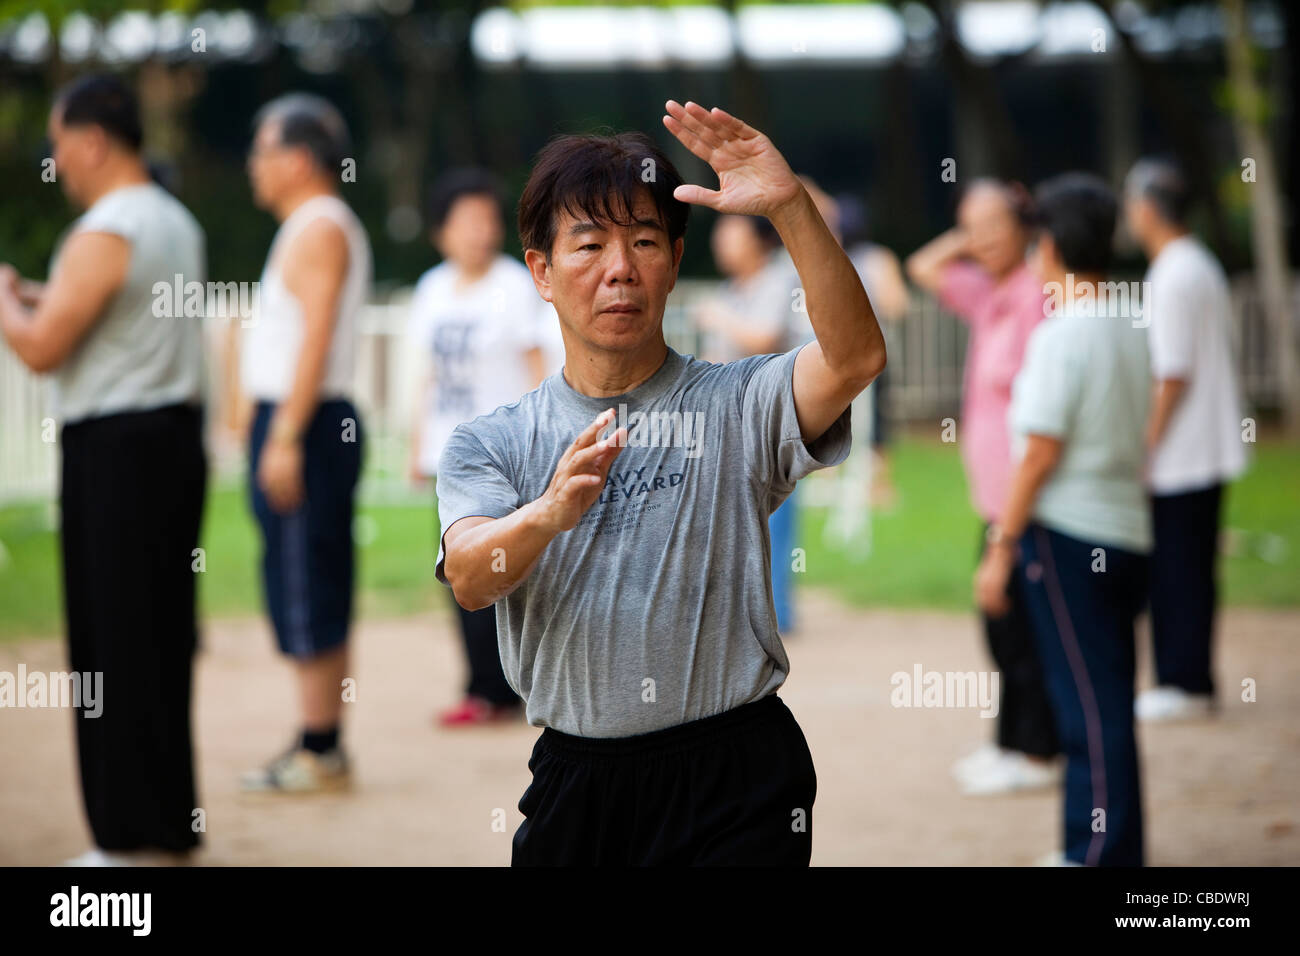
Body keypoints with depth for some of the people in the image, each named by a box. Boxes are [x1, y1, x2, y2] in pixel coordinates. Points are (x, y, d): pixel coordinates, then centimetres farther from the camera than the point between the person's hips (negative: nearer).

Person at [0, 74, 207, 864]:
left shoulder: (104, 235, -15)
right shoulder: (178, 224, 14)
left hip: (113, 449, -9)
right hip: (177, 436, 9)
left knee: (111, 643, -4)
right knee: (162, 636, 12)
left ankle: (131, 835, -2)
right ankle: (172, 822, 17)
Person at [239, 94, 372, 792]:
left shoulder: (316, 230, -12)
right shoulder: (330, 226, 20)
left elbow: (315, 339, -20)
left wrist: (284, 438, -23)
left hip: (302, 423, -10)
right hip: (315, 424, 10)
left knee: (305, 587, -9)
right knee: (320, 590, 10)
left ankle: (317, 750, -8)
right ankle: (322, 747, 13)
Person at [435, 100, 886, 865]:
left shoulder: (736, 406, 2)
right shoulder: (488, 445, 7)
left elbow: (856, 356, -17)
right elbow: (470, 579, -12)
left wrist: (790, 208, -29)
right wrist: (548, 516, -34)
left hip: (736, 781, -2)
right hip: (575, 784, 2)